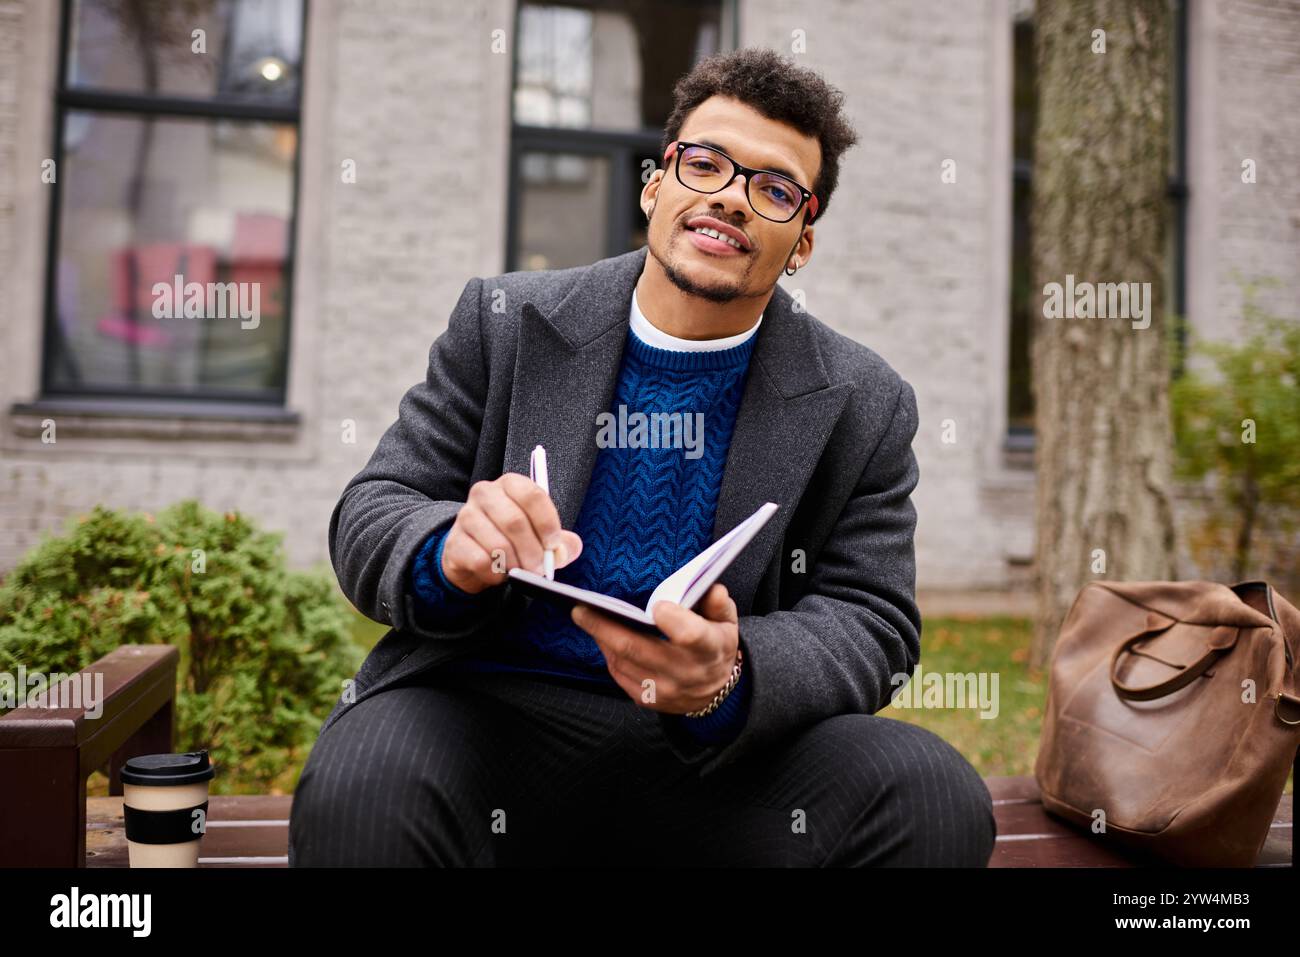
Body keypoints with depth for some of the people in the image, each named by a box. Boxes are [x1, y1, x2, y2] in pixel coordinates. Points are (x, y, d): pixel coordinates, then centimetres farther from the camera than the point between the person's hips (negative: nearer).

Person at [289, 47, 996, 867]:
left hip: (726, 744, 2)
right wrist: (453, 553, -24)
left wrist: (733, 679, -25)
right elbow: (370, 515, 1)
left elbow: (870, 622, -3)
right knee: (359, 792, -34)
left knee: (936, 798, -23)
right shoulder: (504, 324, 2)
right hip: (491, 714, -1)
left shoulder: (866, 409, 1)